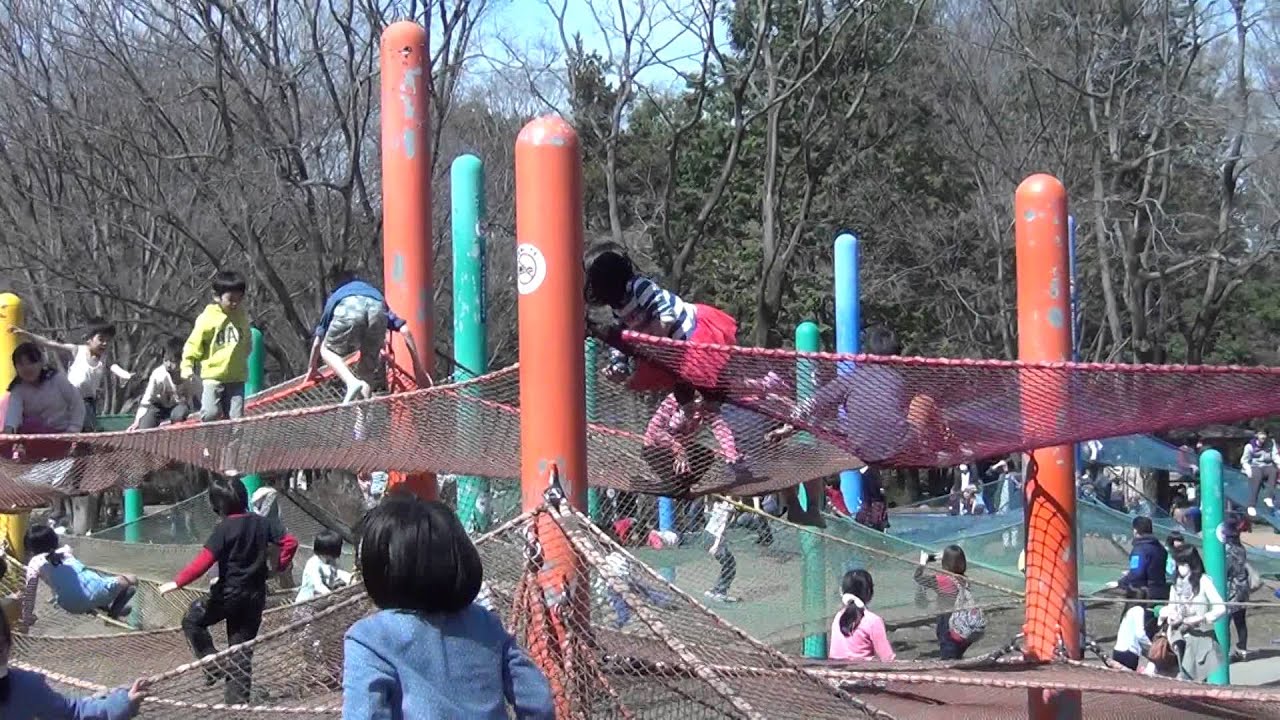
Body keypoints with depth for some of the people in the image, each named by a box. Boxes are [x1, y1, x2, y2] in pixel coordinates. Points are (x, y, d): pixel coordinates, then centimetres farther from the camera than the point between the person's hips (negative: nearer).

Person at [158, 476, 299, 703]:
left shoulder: (224, 528, -15)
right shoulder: (261, 523, 3)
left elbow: (203, 562, -21)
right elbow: (289, 542, 5)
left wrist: (177, 582, -18)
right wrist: (280, 566, 19)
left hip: (230, 592, -6)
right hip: (256, 595, 6)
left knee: (192, 620, 13)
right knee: (242, 644, 12)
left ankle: (215, 666, 2)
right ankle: (238, 695, 11)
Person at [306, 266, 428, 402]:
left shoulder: (335, 297, 44)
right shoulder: (375, 291, 45)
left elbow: (318, 340, 49)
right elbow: (405, 330, 34)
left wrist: (312, 368, 63)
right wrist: (418, 366, 36)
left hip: (348, 310, -2)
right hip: (377, 309, 2)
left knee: (327, 350, 21)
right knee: (368, 366, 21)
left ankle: (352, 382, -4)